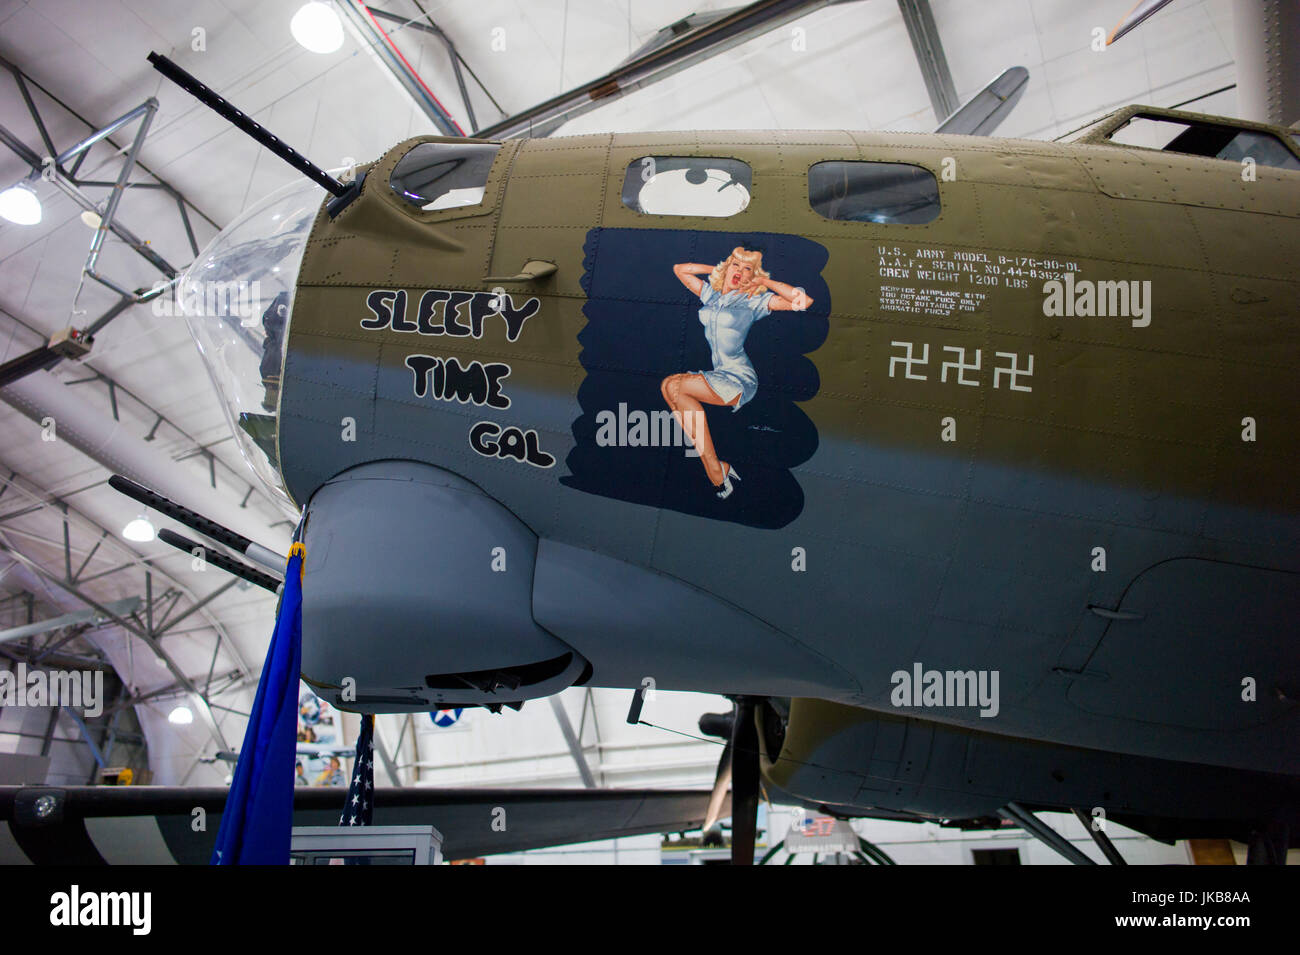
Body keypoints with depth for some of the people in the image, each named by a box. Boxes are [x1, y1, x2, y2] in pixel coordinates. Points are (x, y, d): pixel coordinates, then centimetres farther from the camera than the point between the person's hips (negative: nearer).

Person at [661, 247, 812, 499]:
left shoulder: (754, 300, -1)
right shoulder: (710, 294, 17)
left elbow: (803, 301, -11)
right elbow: (680, 269, 28)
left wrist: (764, 281, -3)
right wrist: (717, 268, 19)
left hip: (740, 381, -6)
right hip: (720, 376, 6)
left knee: (672, 386, -23)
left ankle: (716, 471, -22)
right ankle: (717, 469, -23)